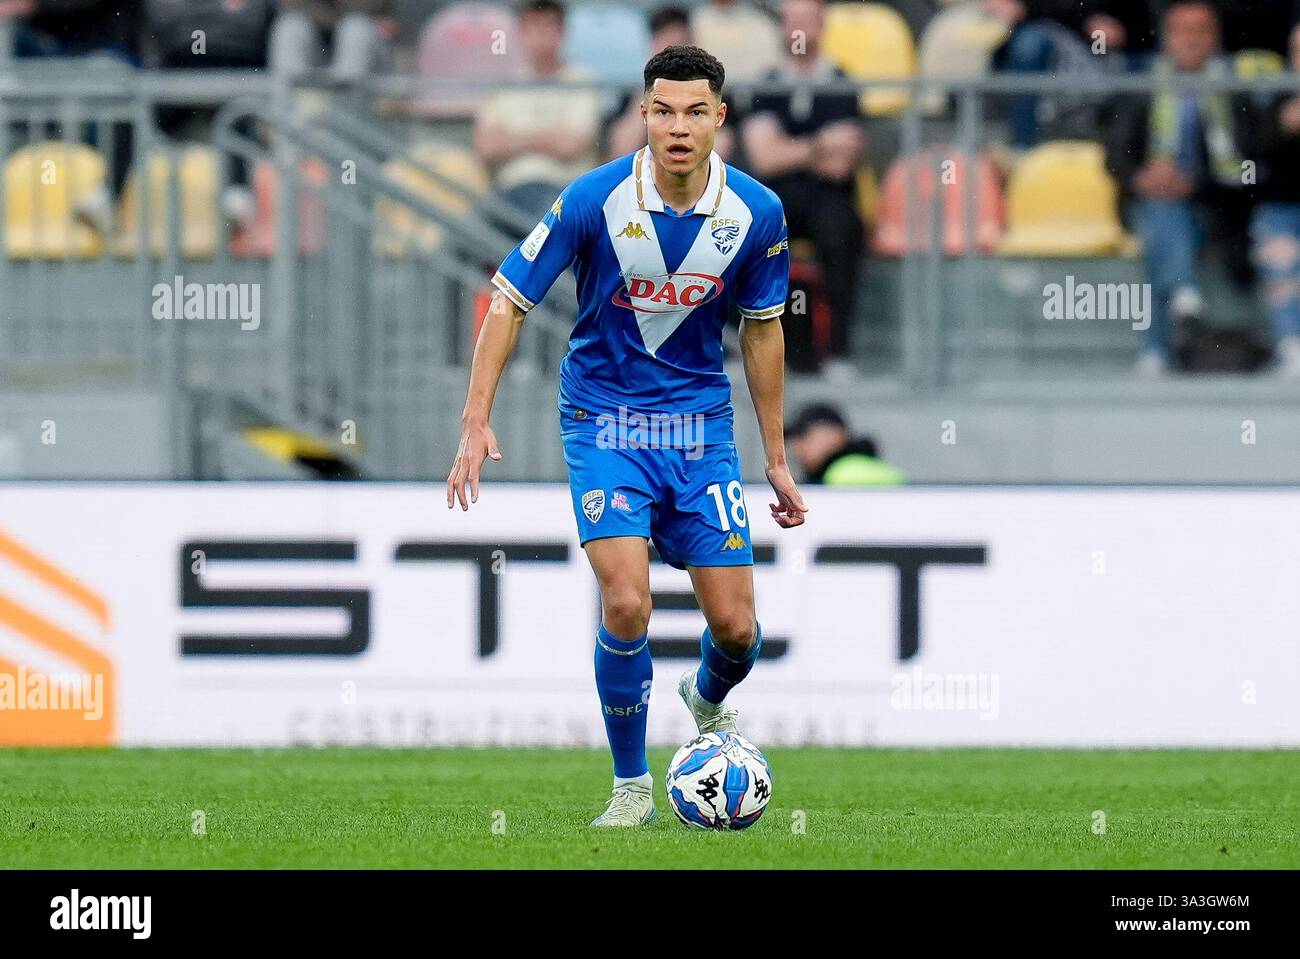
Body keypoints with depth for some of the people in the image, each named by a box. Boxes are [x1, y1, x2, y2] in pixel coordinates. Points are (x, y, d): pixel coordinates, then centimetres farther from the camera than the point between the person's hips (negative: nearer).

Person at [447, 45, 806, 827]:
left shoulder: (755, 211, -8)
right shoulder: (595, 199, -16)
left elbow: (763, 329, 7)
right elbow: (510, 301, -7)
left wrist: (777, 460, 10)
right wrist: (477, 422, -14)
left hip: (700, 424, 3)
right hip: (606, 421, -3)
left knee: (736, 627, 0)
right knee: (626, 603, -20)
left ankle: (708, 701, 38)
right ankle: (631, 787, -1)